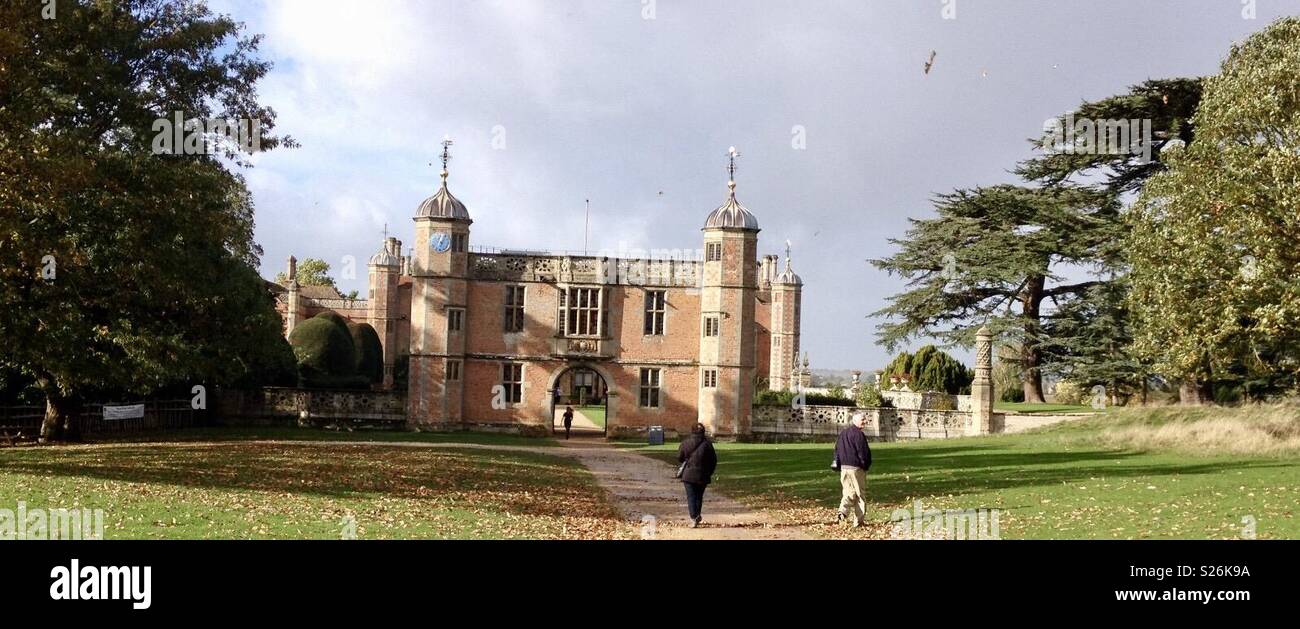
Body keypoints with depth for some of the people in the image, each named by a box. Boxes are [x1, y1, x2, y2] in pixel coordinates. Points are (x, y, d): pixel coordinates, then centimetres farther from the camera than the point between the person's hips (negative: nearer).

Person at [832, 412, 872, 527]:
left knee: (848, 492, 13)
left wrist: (838, 464, 17)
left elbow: (837, 450, 14)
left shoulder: (842, 433, 11)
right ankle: (858, 521, 5)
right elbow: (863, 452, -15)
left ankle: (843, 511, -11)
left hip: (844, 467, 6)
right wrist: (866, 465, -1)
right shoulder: (858, 434, -13)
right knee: (860, 494, 4)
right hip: (856, 468, -6)